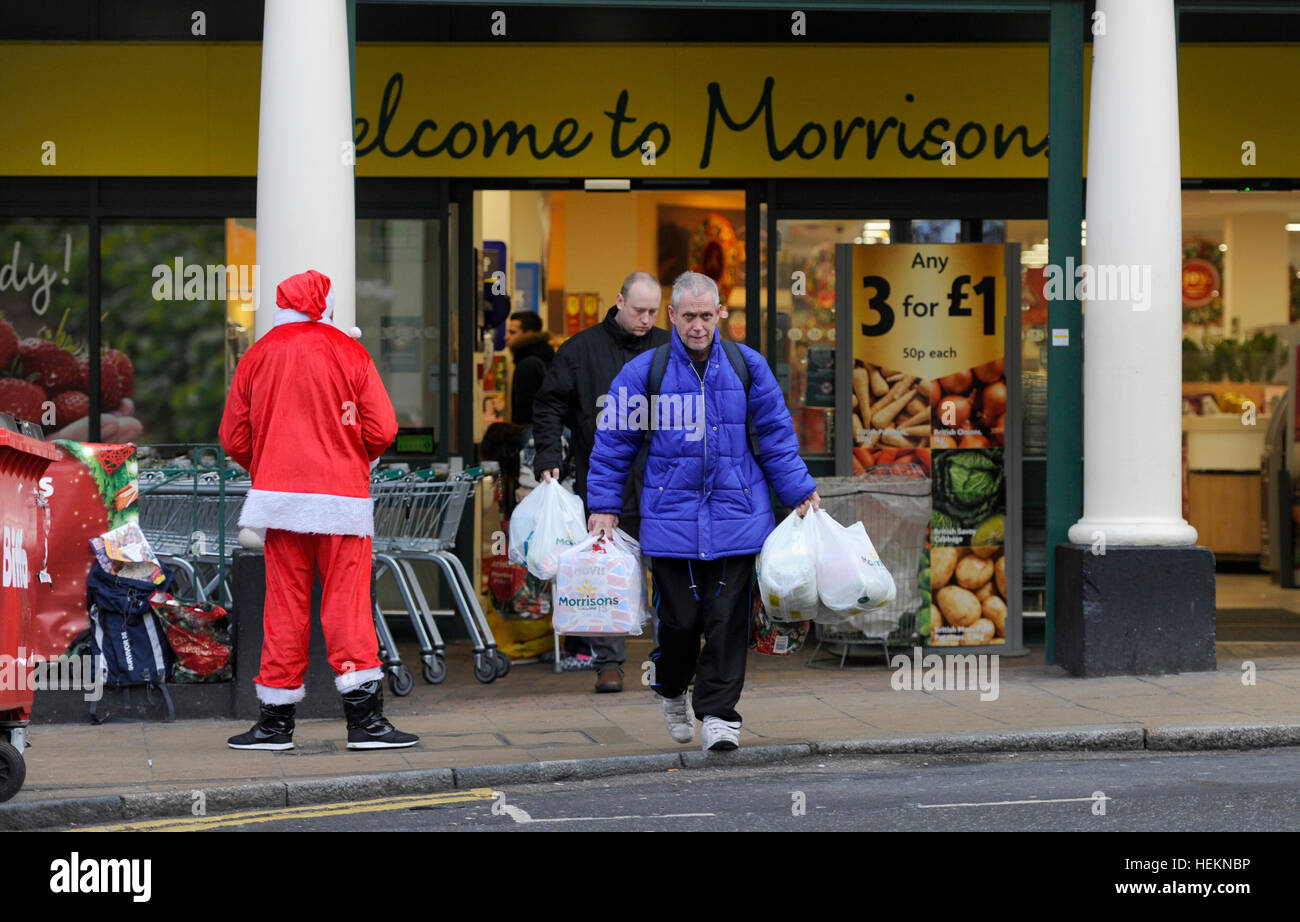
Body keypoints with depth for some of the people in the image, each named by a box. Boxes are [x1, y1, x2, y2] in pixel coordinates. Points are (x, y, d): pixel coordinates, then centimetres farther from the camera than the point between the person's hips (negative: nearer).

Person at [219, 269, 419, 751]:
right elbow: (382, 430, -4)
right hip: (343, 495, -2)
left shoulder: (257, 356, 7)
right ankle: (365, 718, -9)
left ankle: (277, 721, 7)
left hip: (280, 495, 2)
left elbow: (235, 437, 8)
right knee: (347, 603, -3)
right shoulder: (348, 352, 1)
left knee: (284, 605, 5)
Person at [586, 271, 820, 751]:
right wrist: (604, 505, 4)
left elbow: (776, 437, 12)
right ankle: (671, 690, 30)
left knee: (727, 616, -2)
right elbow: (613, 442, 7)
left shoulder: (748, 366, 5)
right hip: (671, 519, -1)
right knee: (680, 617, 2)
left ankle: (718, 712, 6)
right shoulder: (644, 371, 0)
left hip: (736, 512, 1)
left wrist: (801, 492, 8)